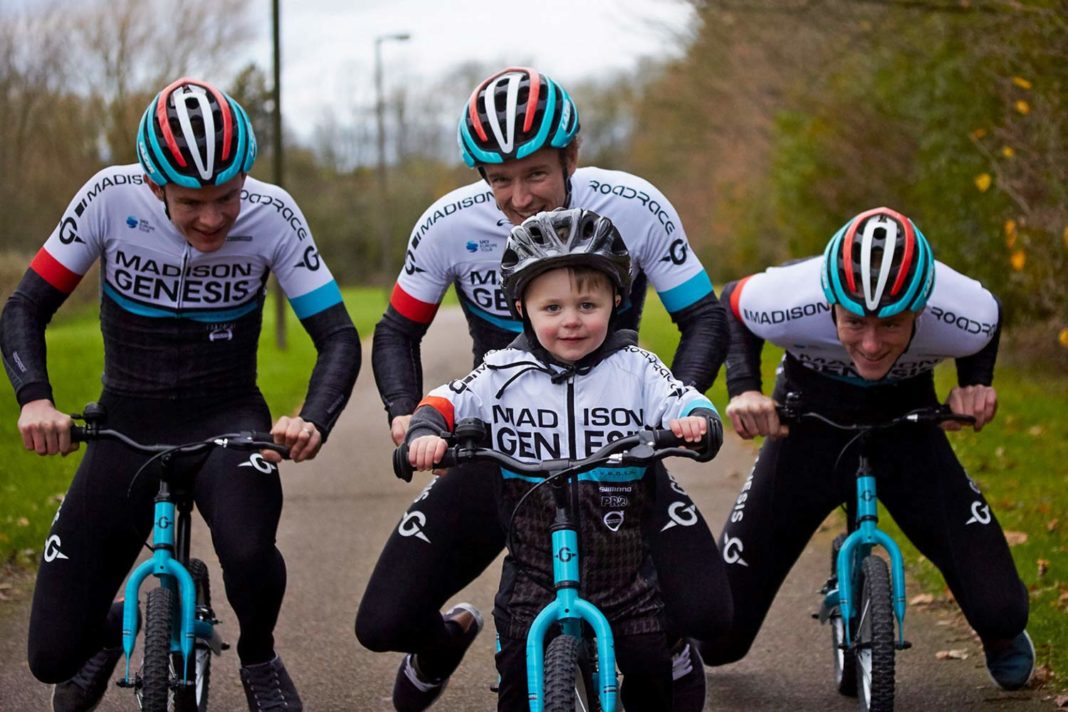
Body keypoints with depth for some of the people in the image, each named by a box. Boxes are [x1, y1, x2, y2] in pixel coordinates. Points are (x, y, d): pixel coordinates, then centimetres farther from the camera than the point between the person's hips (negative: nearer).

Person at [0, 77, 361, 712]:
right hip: (128, 424, 1)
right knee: (53, 656, -5)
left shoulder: (272, 214, -16)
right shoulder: (112, 198, -16)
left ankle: (259, 659, 0)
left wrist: (313, 422, -32)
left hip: (227, 420, -1)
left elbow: (338, 336, -12)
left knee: (248, 554, -35)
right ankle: (118, 626, 33)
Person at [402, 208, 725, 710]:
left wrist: (696, 423, -32)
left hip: (623, 569, 0)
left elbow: (688, 405, -8)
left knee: (652, 668, -3)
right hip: (535, 570, 0)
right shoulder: (504, 374, -1)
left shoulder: (636, 371, -2)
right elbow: (448, 401, 1)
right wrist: (426, 432, -21)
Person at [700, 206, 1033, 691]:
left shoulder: (962, 315, -31)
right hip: (807, 428, -1)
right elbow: (732, 304, -8)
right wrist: (743, 390, -22)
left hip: (906, 431, 1)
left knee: (998, 608, -15)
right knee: (720, 638, -5)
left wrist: (975, 385, -17)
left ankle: (1001, 636, 26)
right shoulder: (789, 303, -36)